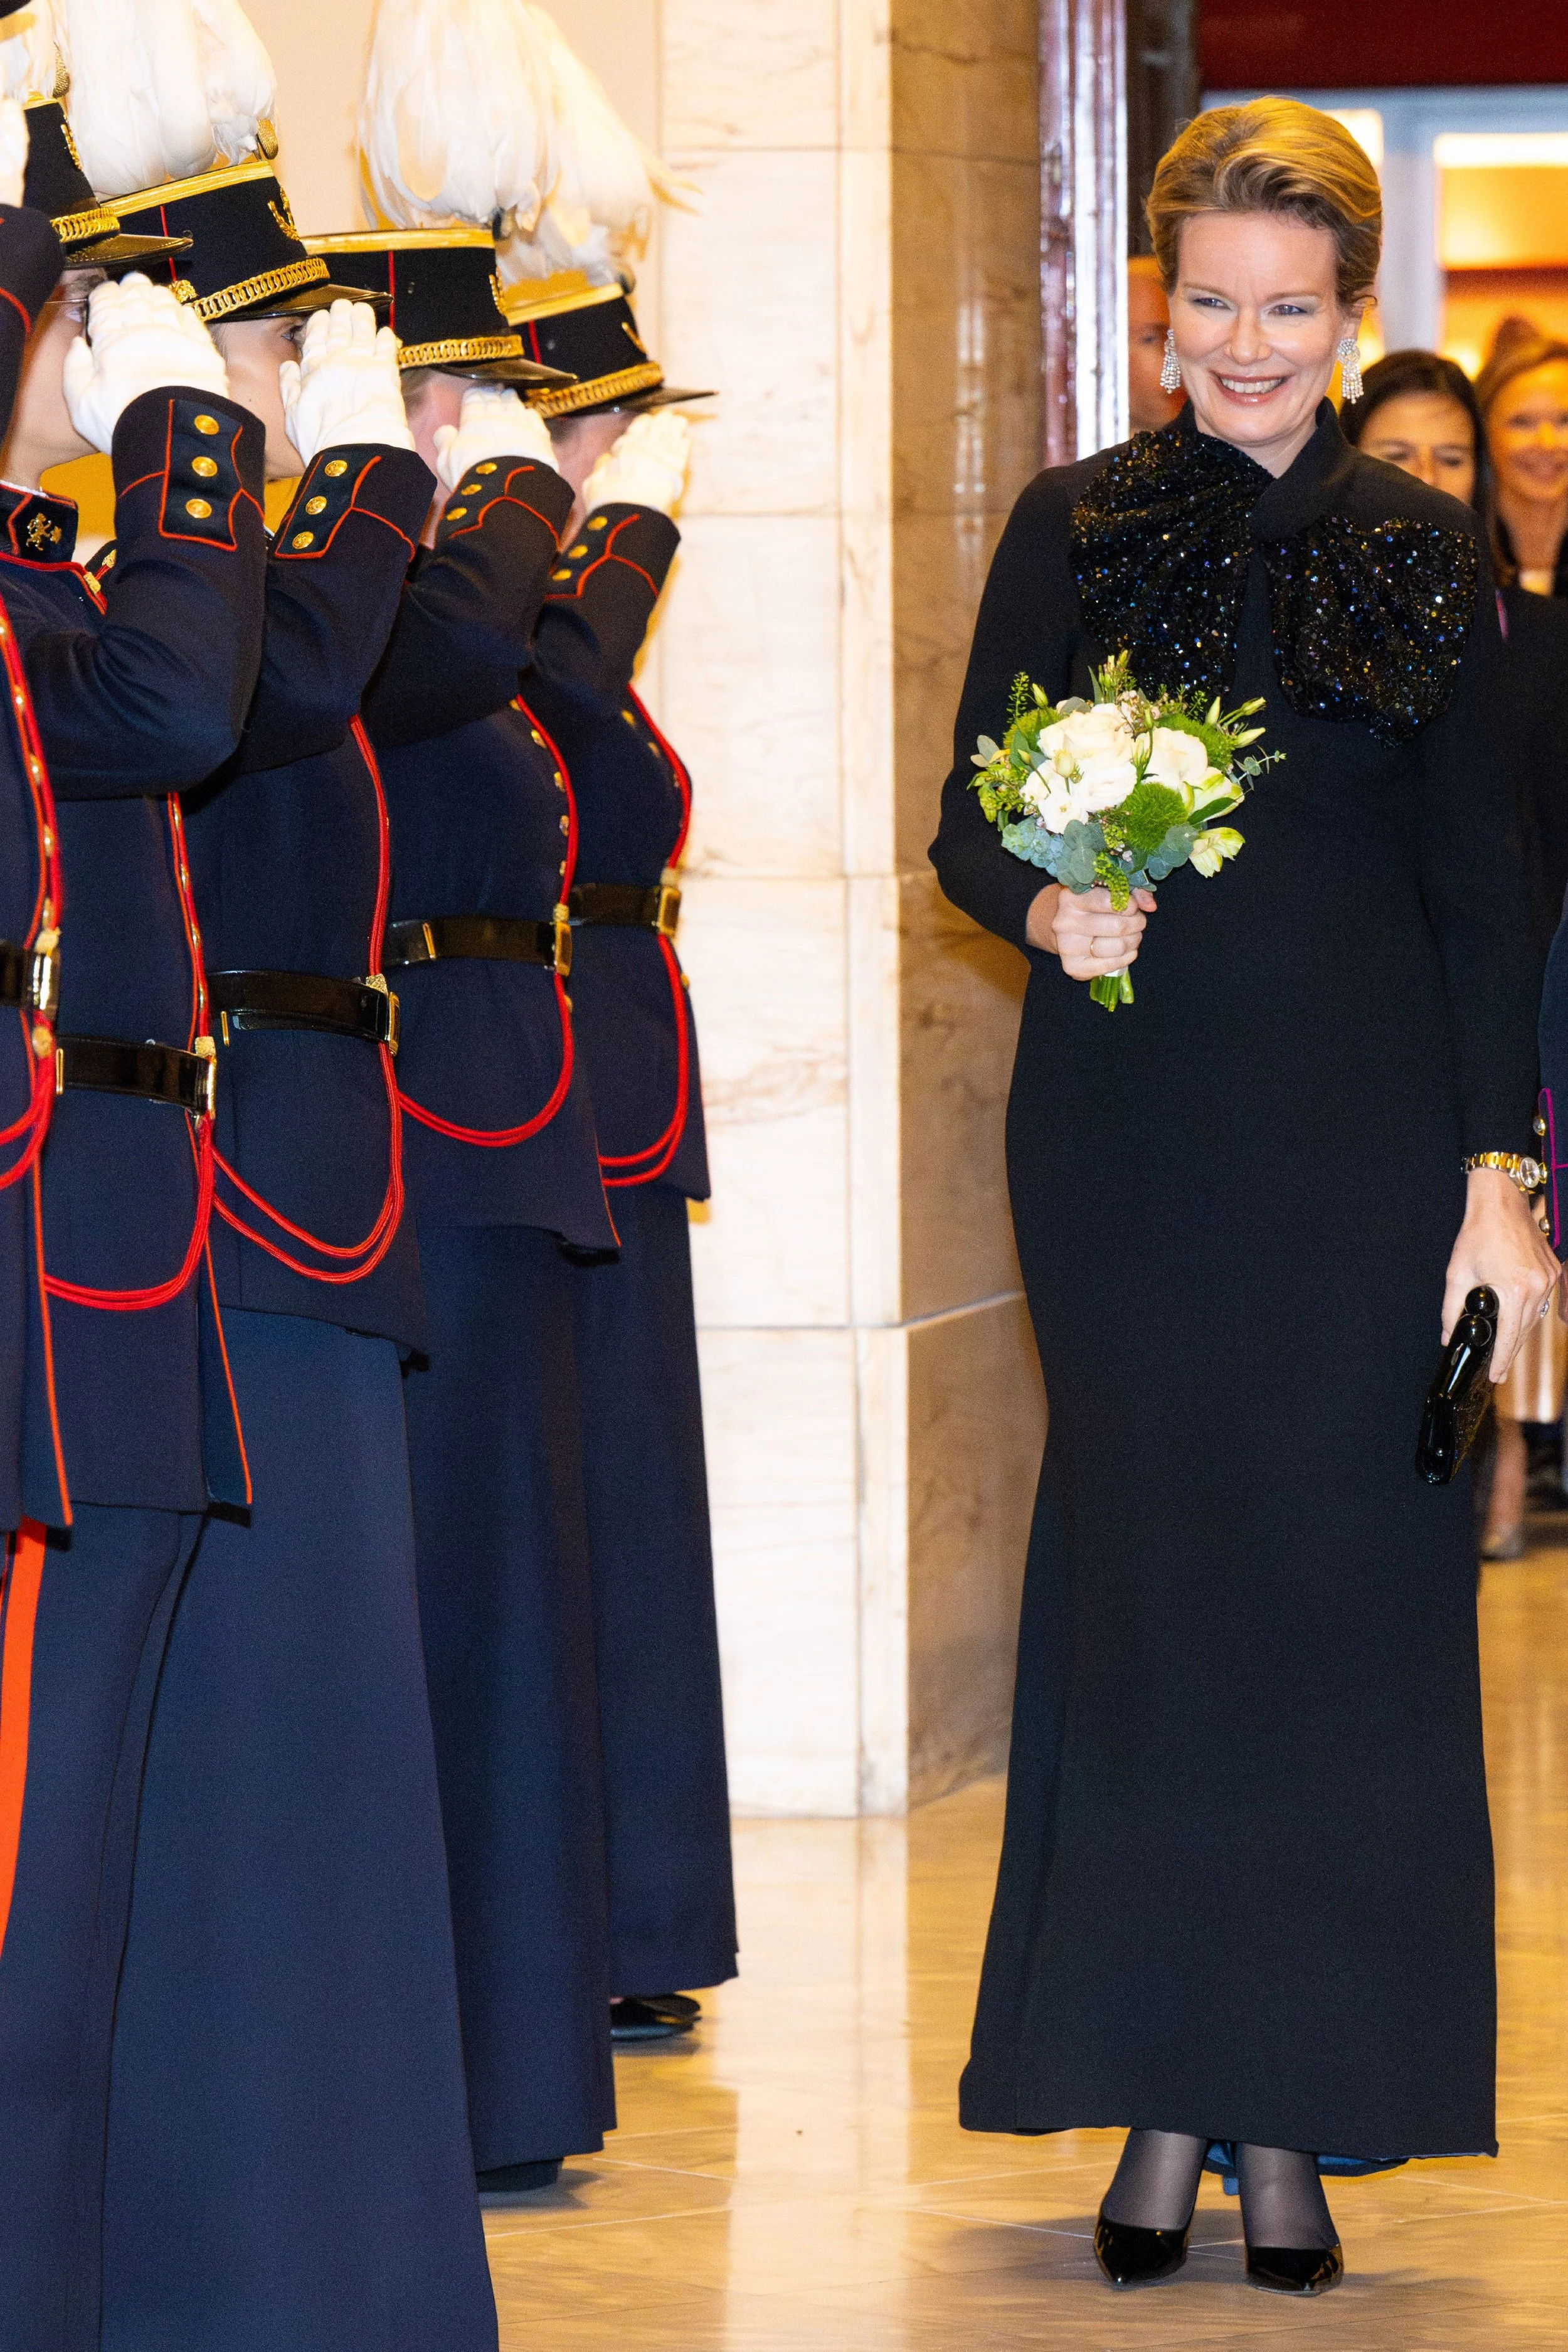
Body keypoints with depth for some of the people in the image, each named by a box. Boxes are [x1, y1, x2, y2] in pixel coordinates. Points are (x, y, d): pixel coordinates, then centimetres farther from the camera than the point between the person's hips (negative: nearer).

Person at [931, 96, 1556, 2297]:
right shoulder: (1074, 530, 4)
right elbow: (971, 825, 5)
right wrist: (1049, 913, -18)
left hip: (1362, 1127, 0)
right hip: (1131, 1115, 0)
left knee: (1344, 1598, -1)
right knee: (1144, 1588, 2)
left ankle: (1294, 2115, 6)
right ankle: (1158, 2105, 10)